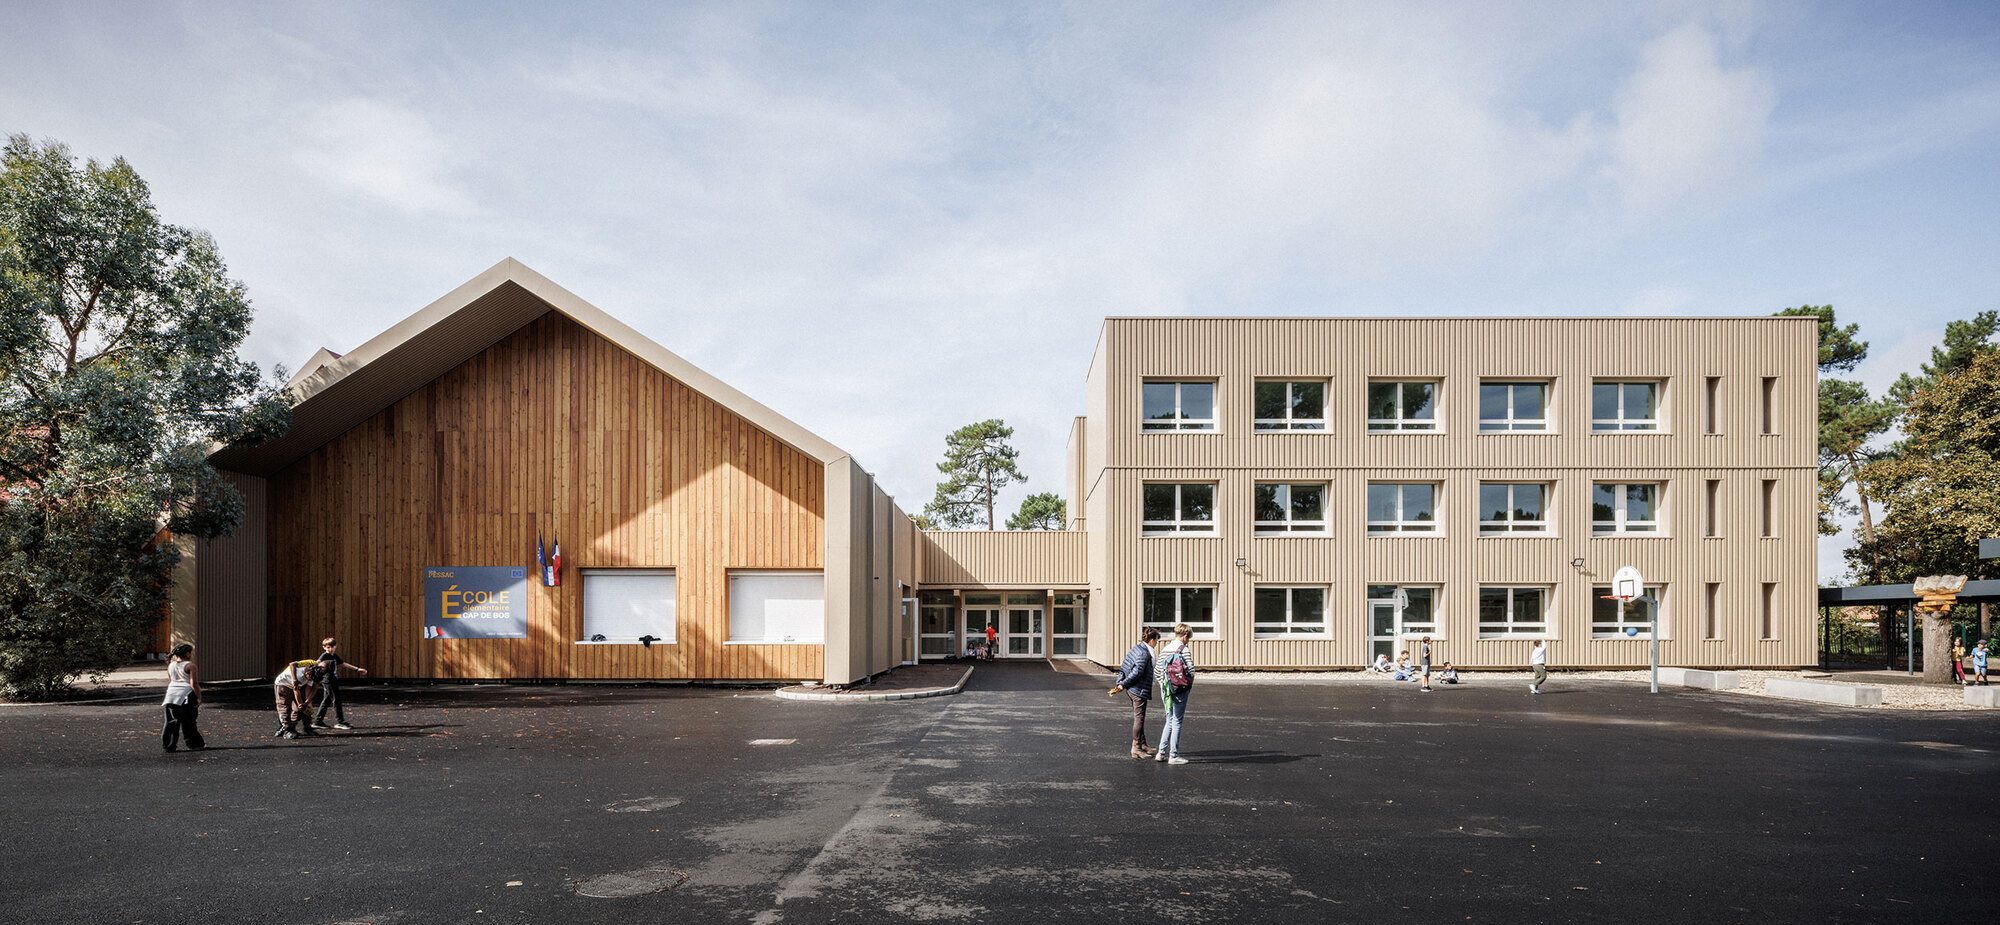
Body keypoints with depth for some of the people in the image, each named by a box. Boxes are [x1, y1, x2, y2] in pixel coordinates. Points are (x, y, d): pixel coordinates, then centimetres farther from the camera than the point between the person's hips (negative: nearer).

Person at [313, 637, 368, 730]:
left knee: (326, 701, 11)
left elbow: (344, 663, 26)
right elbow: (317, 663, -27)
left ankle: (318, 721, 18)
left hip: (333, 681, 8)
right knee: (336, 700, -6)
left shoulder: (335, 656, 17)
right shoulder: (324, 655, -8)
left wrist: (357, 669, 29)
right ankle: (339, 722, -2)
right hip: (328, 681, -8)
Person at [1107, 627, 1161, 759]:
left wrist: (1121, 682, 8)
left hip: (1131, 689, 10)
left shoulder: (1135, 649, 10)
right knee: (1139, 718, -1)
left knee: (1138, 718, 18)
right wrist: (1123, 685, -15)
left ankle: (1142, 744, 29)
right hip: (1139, 690, -10)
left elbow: (1124, 667, 11)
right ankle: (1136, 748, 5)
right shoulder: (1144, 653, -19)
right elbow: (1137, 672, -22)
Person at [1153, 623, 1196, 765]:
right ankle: (1173, 756, 5)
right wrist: (1190, 684, 0)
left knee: (1170, 721, 17)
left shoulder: (1164, 649, 9)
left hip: (1166, 690, 6)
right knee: (1177, 722, 2)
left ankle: (1161, 753, 16)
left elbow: (1156, 671, 10)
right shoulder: (1184, 649, -11)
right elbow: (1191, 670, -17)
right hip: (1180, 690, -6)